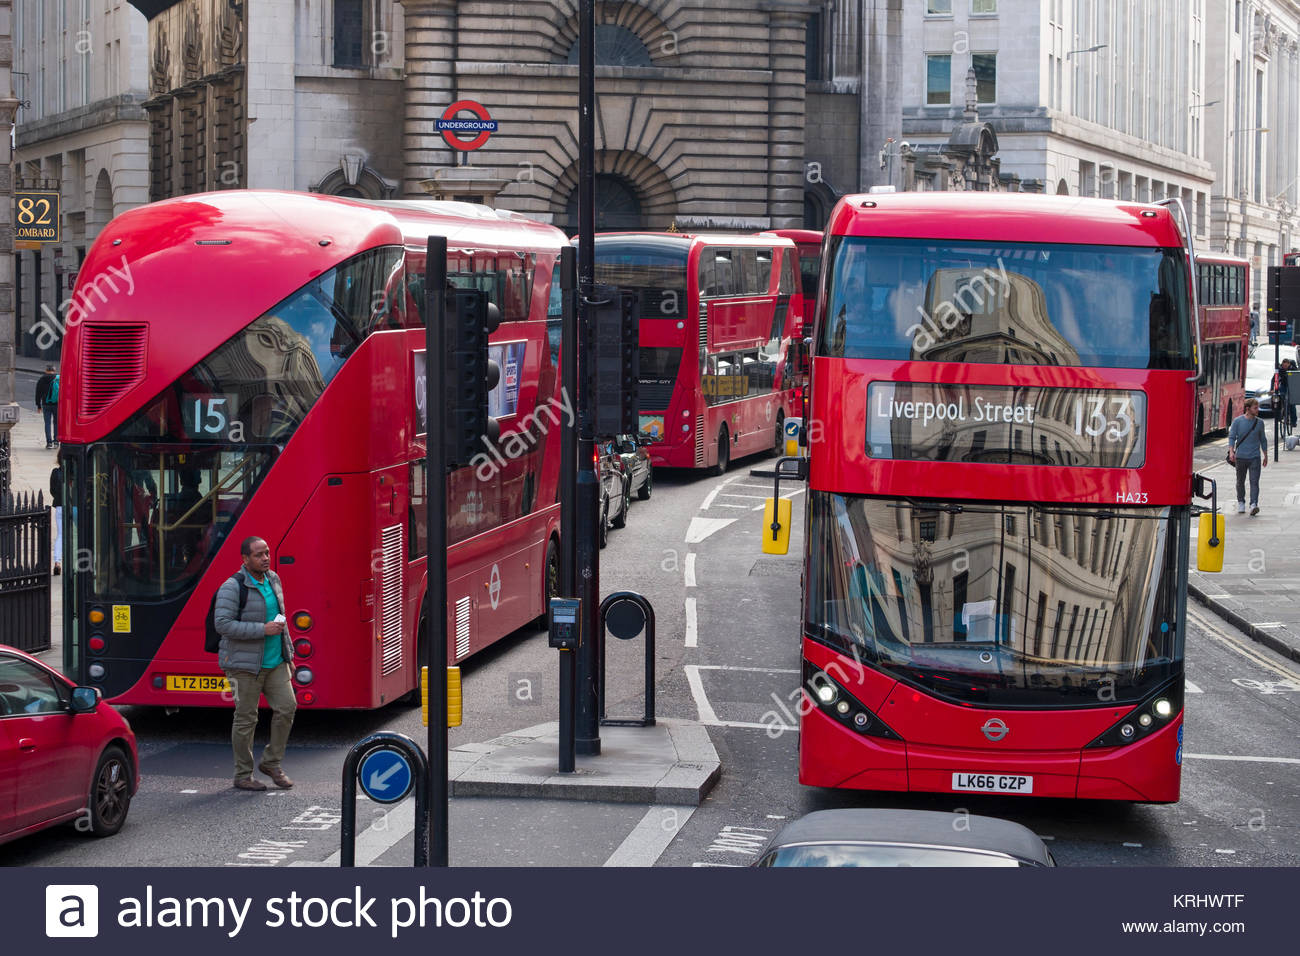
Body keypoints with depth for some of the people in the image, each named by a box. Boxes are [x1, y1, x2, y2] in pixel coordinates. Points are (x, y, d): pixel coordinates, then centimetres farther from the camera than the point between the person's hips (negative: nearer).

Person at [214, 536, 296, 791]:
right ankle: (243, 775, 11)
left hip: (275, 662, 6)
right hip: (245, 664, -6)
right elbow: (222, 624, -22)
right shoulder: (233, 588, -14)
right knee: (246, 718, 0)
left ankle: (272, 762, 14)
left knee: (286, 707, -3)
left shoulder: (273, 579, 9)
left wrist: (288, 652, 20)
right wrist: (263, 629, -23)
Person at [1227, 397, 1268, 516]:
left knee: (1254, 481, -11)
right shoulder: (1237, 421, 0)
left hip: (1255, 457, 1)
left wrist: (1265, 456, 20)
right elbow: (1231, 437, -3)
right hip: (1240, 457, -1)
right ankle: (1241, 503, 26)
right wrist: (1231, 451, -18)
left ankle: (1254, 504, -19)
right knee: (1240, 481, 10)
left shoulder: (1259, 423, 8)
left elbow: (1263, 440, 17)